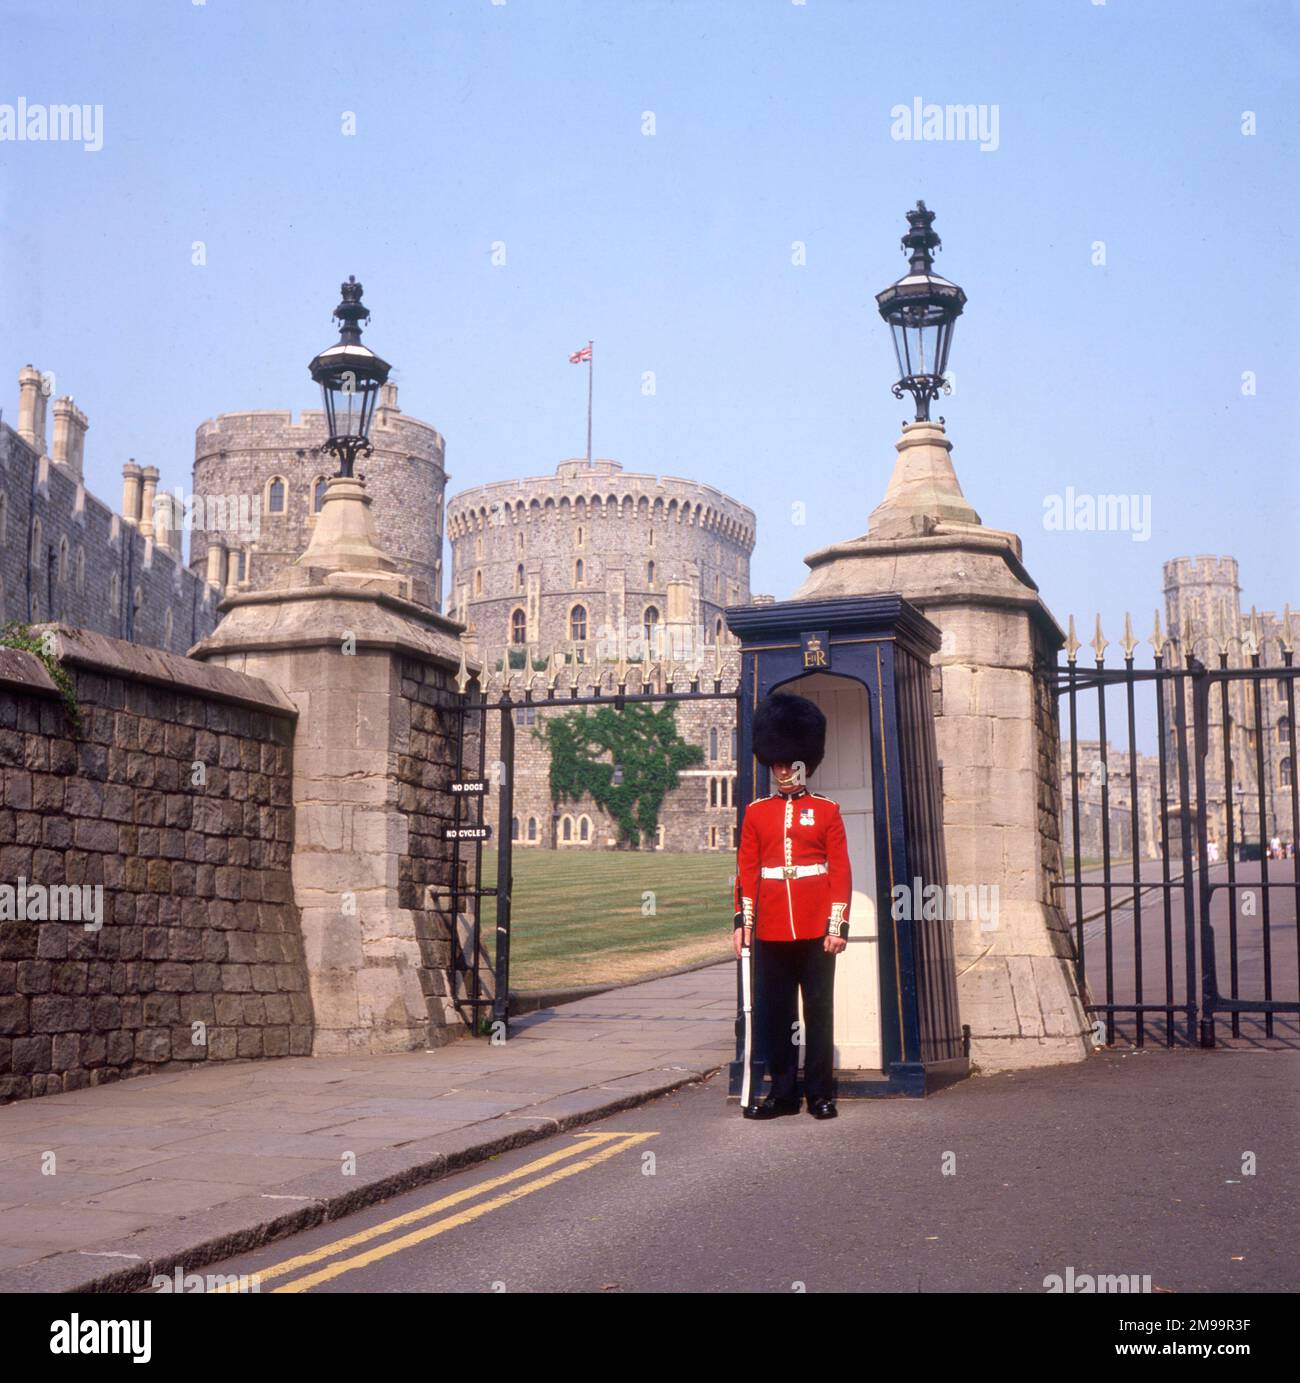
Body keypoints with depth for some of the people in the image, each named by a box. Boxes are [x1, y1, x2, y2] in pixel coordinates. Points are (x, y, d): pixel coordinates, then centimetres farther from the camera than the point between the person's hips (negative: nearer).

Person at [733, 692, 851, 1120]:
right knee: (775, 1013, 5)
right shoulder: (757, 812, 8)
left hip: (816, 929, -2)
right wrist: (743, 920, -1)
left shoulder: (826, 811, 4)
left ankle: (821, 1093, 10)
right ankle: (782, 1092, 13)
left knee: (819, 1010, 3)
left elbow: (841, 872, 1)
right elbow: (746, 869, 7)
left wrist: (838, 925, -7)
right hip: (772, 929, 2)